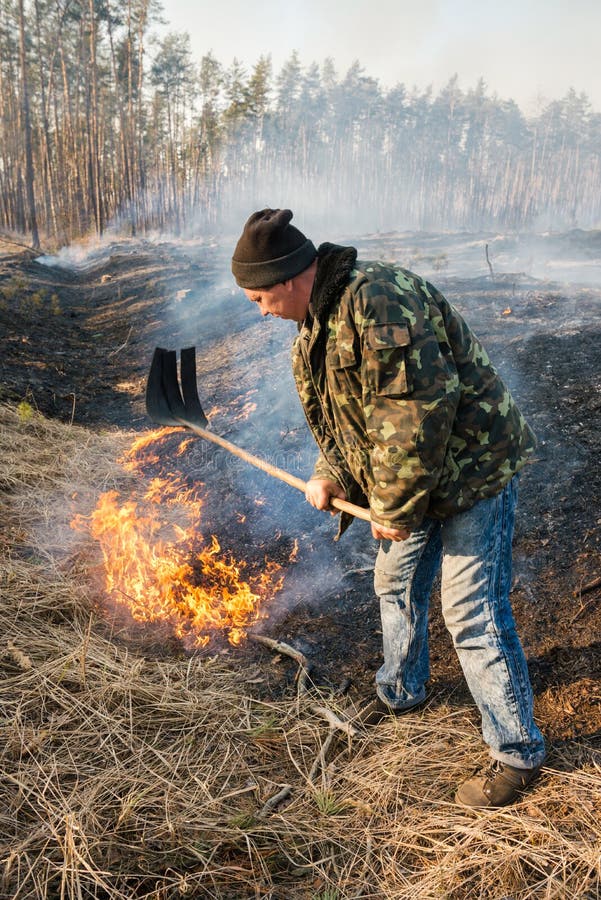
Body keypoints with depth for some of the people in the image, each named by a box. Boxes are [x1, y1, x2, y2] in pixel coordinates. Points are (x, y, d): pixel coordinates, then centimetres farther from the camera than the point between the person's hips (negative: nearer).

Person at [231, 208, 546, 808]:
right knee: (395, 584, 21)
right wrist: (329, 473, -1)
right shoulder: (317, 323, 7)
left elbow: (421, 409, -31)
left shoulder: (379, 301, -27)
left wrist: (393, 509, -22)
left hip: (471, 470, -10)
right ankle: (401, 691, 45)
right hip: (410, 478, 10)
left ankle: (518, 753, 14)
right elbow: (343, 415, 16)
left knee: (473, 615, -5)